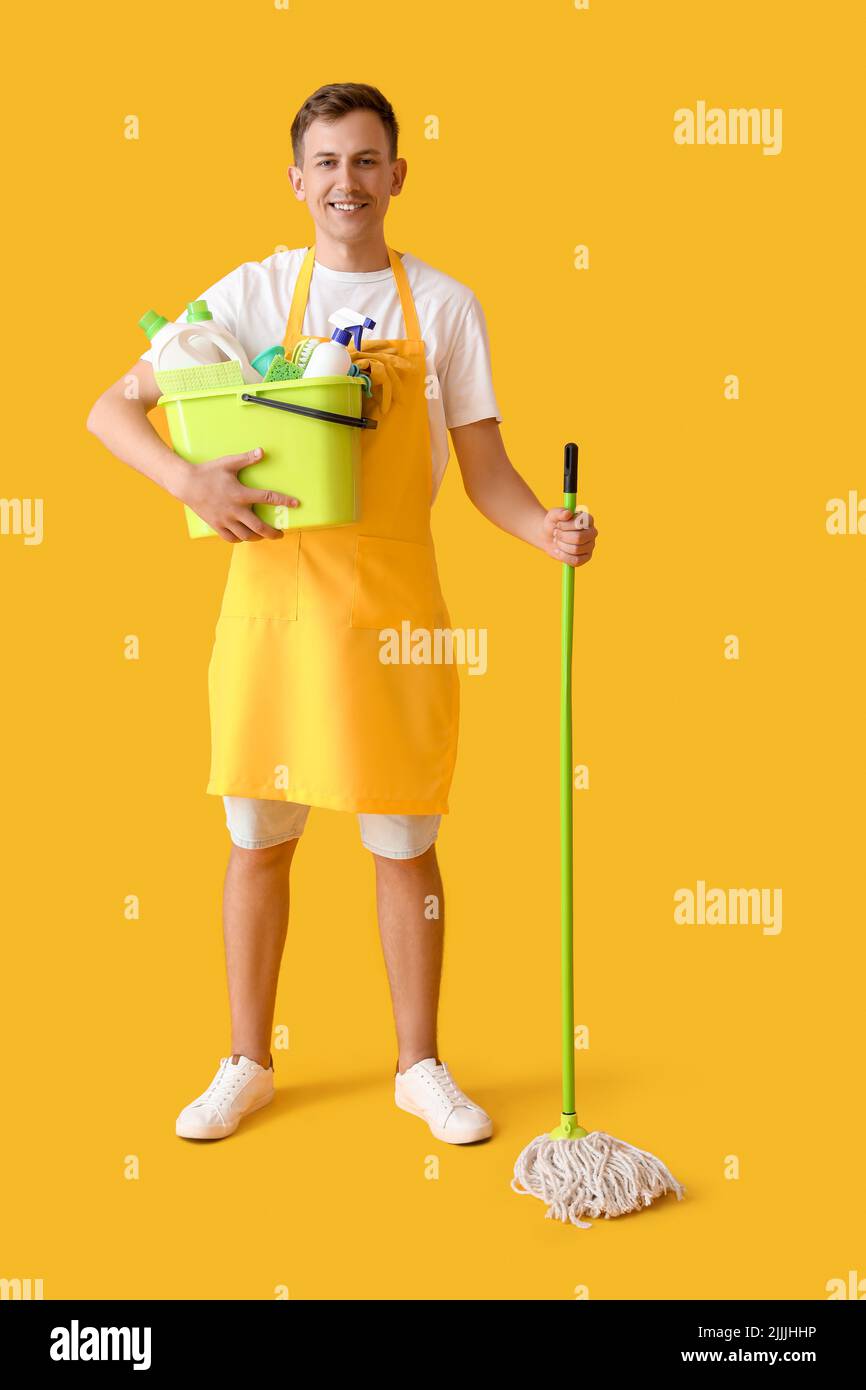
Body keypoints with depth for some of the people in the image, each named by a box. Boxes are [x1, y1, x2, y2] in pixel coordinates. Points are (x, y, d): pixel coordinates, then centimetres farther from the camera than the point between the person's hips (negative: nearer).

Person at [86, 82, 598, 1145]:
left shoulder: (444, 306, 4)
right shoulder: (252, 293, 3)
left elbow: (485, 470, 3)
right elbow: (111, 408, 0)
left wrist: (546, 530, -17)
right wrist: (188, 478, -19)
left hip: (393, 602, 0)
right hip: (272, 592, 1)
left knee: (404, 845, 8)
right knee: (258, 839, 10)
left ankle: (421, 1067, 26)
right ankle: (247, 1066, 28)